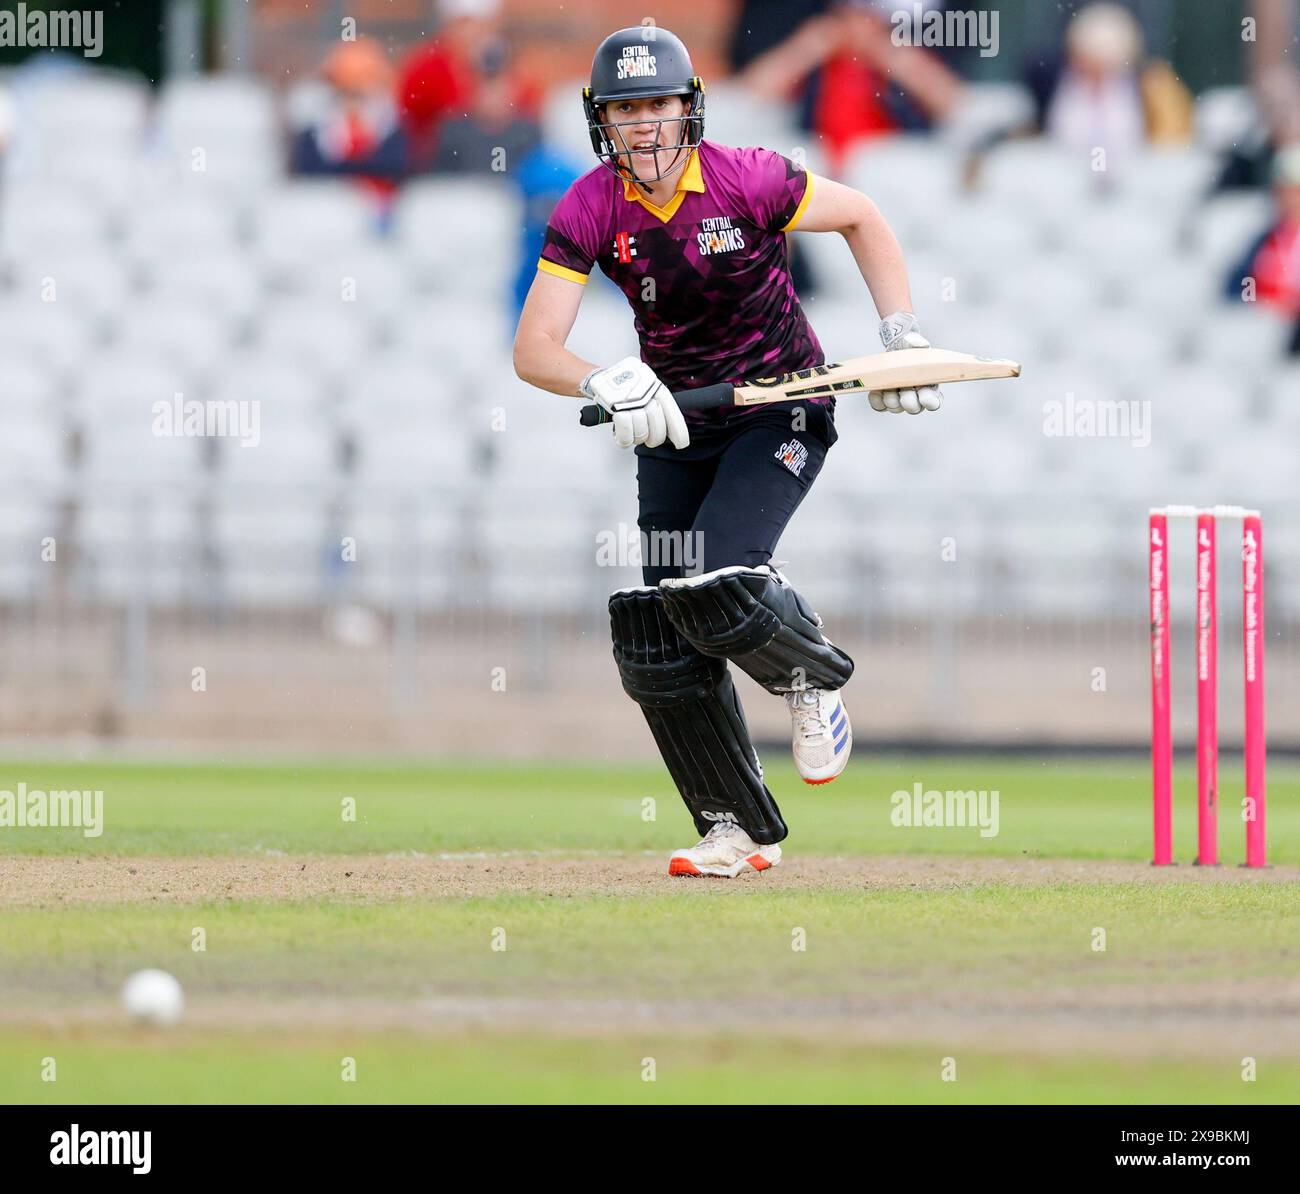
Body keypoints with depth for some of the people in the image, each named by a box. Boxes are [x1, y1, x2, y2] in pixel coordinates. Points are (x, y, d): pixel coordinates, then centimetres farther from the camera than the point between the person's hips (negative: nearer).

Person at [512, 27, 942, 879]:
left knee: (717, 586, -25)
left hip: (782, 406, -4)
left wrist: (903, 338, -9)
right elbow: (533, 347, -17)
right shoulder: (589, 212, -11)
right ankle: (743, 831, 14)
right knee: (660, 647, -1)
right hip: (675, 424, 4)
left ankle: (816, 674, 9)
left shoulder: (748, 182, -18)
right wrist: (606, 386, -37)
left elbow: (860, 217, -1)